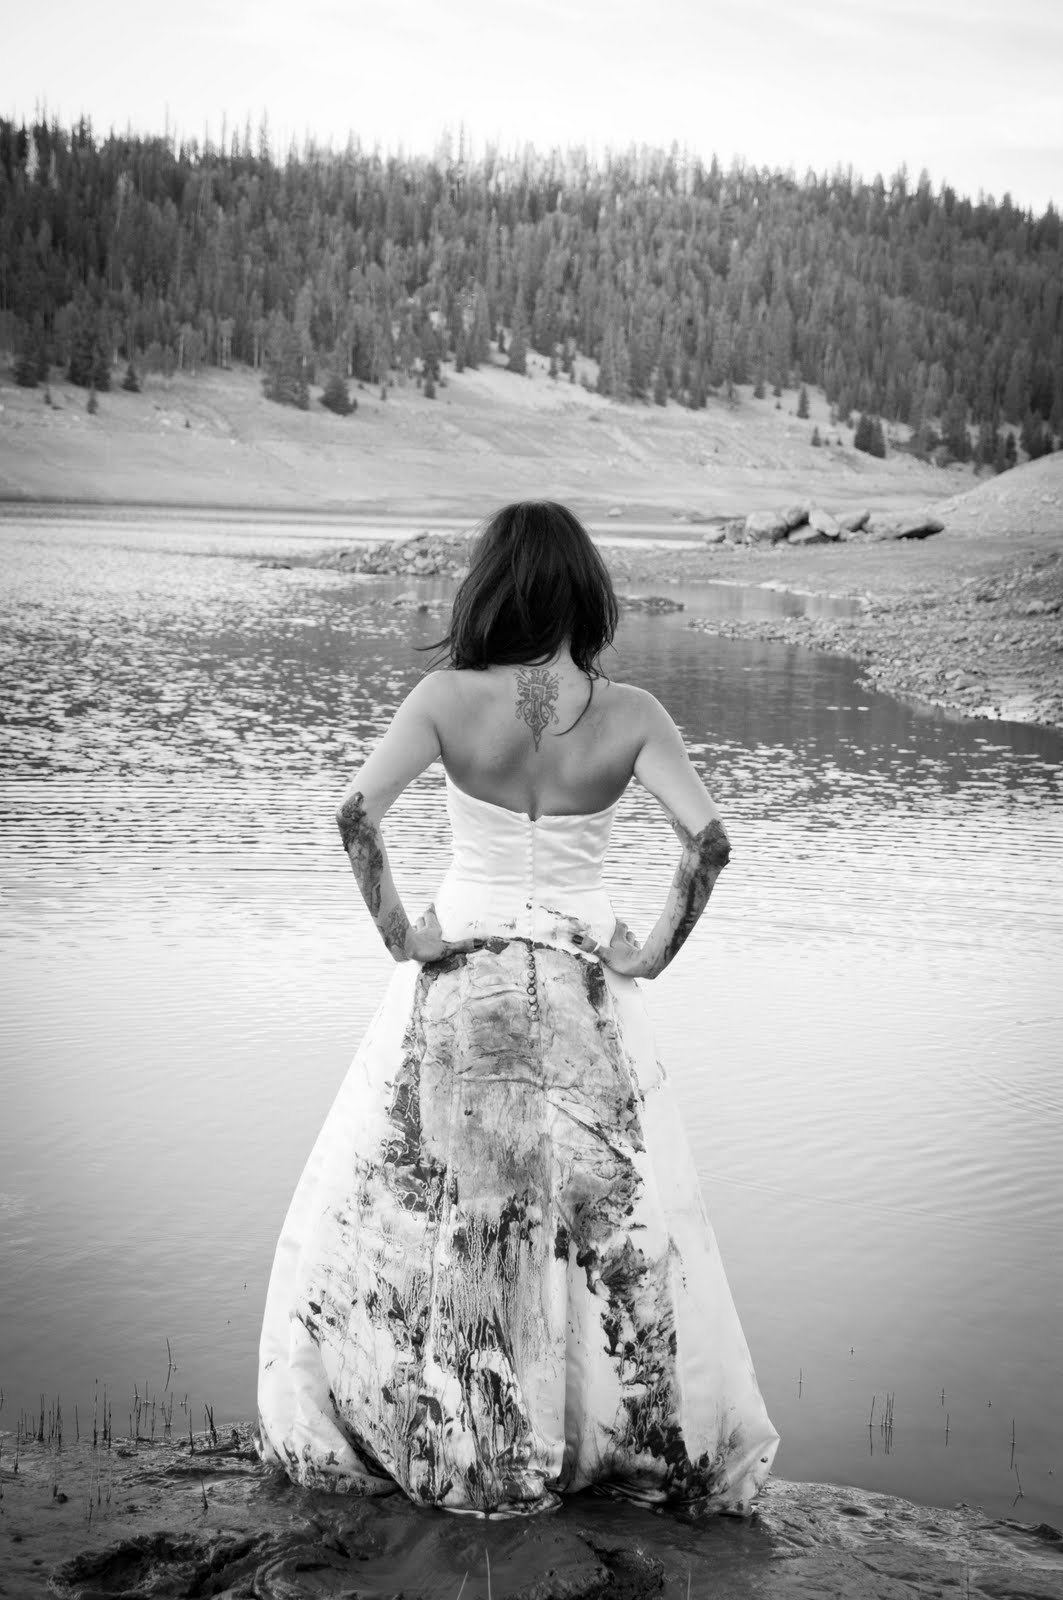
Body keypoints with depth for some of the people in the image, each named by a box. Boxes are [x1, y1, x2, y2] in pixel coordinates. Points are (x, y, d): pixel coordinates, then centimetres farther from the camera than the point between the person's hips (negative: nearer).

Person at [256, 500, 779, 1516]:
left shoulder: (447, 698, -11)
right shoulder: (627, 714, -8)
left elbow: (356, 812, -21)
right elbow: (708, 839, -18)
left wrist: (392, 928, -9)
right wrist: (655, 951, -6)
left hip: (459, 980, -1)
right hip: (582, 990, 1)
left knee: (402, 1206, 16)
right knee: (618, 1216, 13)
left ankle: (430, 1439, 24)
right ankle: (670, 1447, 23)